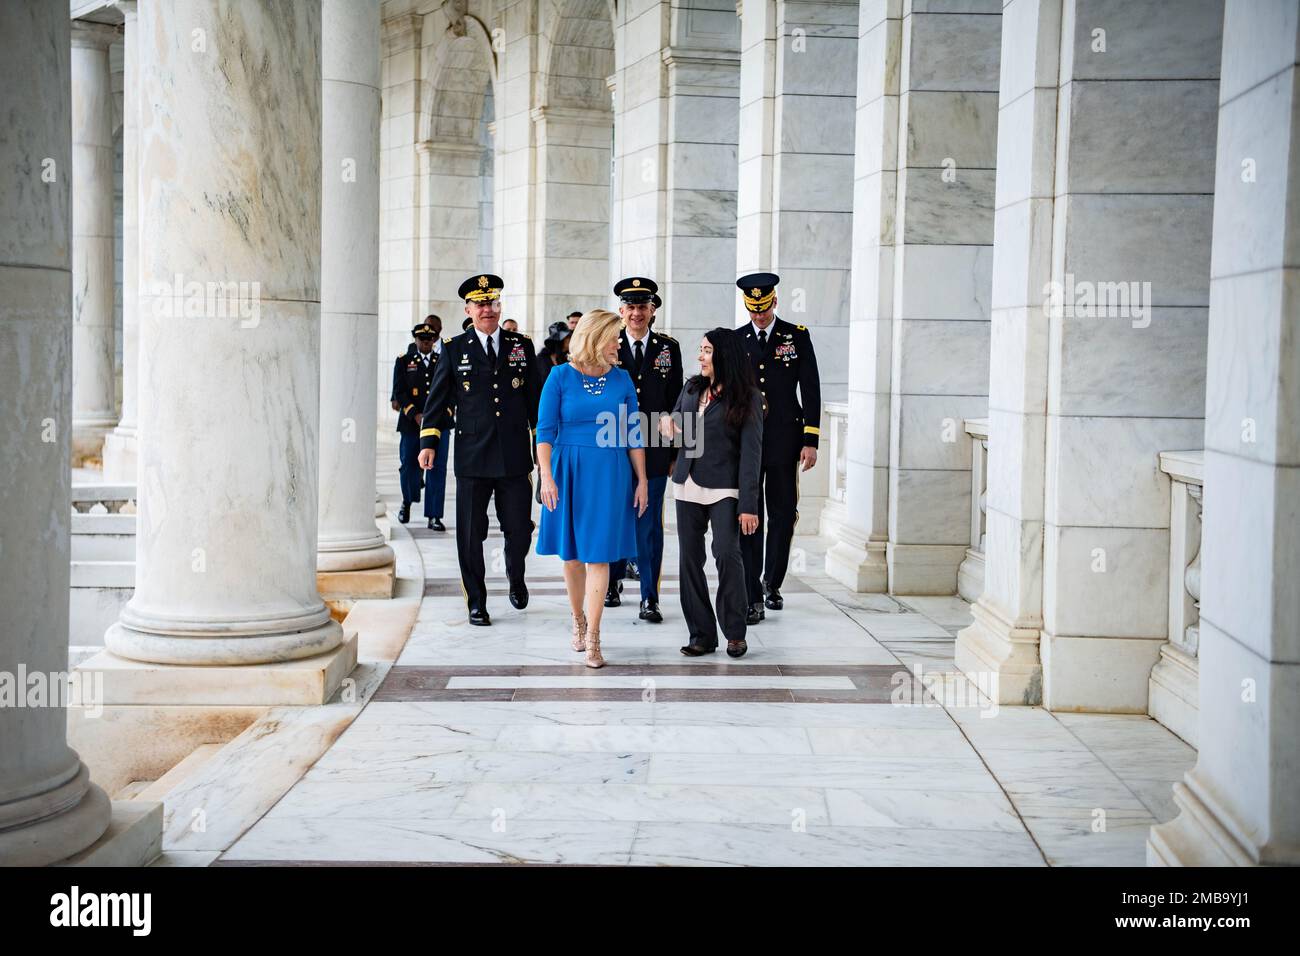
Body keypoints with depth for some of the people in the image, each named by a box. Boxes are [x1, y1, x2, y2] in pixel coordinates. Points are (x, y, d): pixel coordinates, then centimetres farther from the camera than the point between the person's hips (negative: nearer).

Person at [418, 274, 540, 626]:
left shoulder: (522, 346, 8)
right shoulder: (454, 349, 5)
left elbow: (535, 398, 13)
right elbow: (437, 398, 5)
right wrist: (428, 442, -4)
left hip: (515, 456, 1)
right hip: (472, 458, -1)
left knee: (519, 530, 3)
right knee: (471, 535, 3)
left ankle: (515, 577, 34)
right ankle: (477, 604, 15)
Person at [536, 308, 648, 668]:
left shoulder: (622, 379, 3)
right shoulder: (561, 376, -3)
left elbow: (632, 434, 6)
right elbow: (545, 430, -4)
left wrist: (642, 480, 4)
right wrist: (546, 476, -13)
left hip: (610, 474, 1)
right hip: (569, 472, 0)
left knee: (599, 553, -3)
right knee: (571, 553, 9)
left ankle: (593, 637, -1)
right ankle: (578, 621, 28)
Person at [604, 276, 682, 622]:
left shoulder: (669, 347, 4)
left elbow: (675, 400, 6)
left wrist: (675, 450, 3)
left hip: (654, 450, 0)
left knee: (649, 524, 0)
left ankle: (649, 598, 4)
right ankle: (613, 581, 32)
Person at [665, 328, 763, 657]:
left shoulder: (747, 398, -5)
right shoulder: (692, 388, 11)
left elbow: (751, 453, -9)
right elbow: (674, 421, 27)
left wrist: (749, 505, -15)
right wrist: (668, 423, 1)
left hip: (724, 490, -6)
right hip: (688, 487, 6)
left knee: (726, 553, -16)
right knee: (689, 558, 3)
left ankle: (735, 633, -3)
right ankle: (701, 634, 9)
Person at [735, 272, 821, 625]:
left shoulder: (797, 336, 3)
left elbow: (810, 390, 2)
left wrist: (810, 441, -4)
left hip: (784, 442, 0)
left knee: (783, 516, 8)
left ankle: (772, 583, 26)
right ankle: (752, 596, -3)